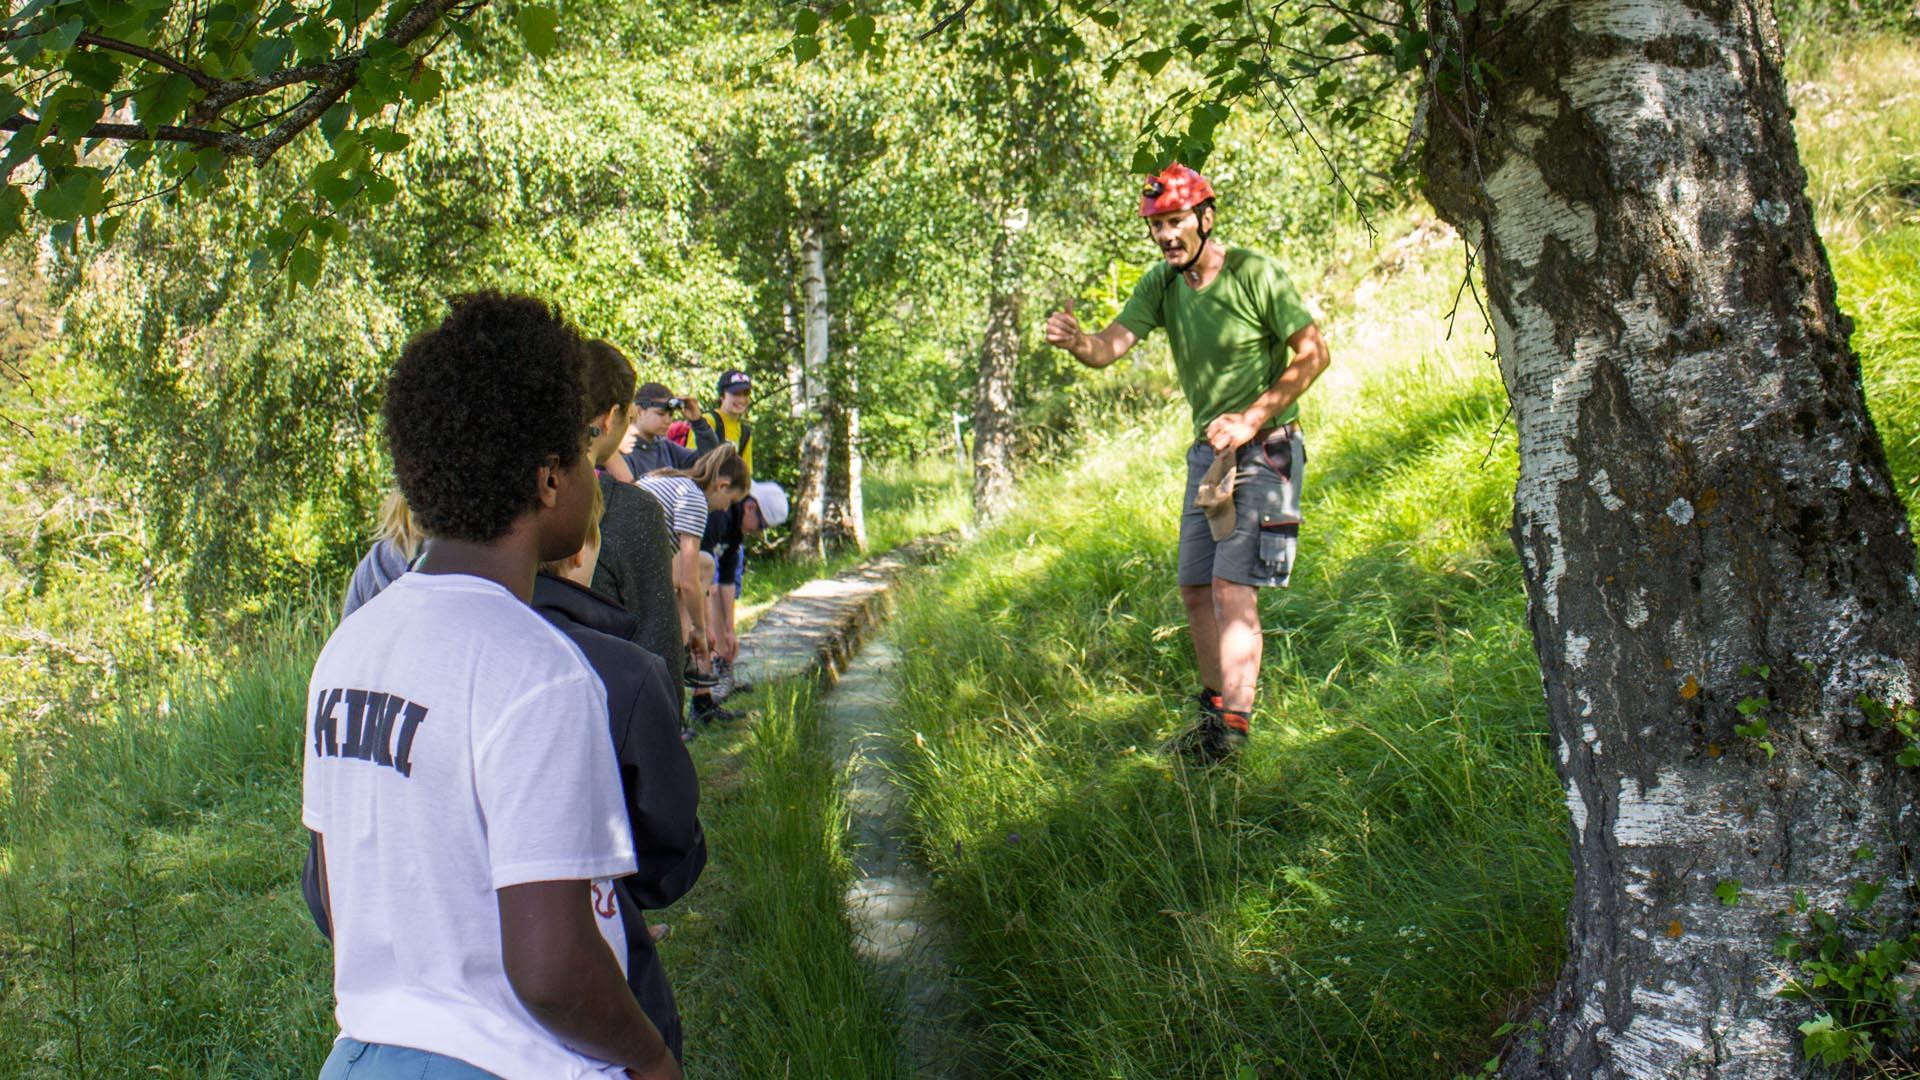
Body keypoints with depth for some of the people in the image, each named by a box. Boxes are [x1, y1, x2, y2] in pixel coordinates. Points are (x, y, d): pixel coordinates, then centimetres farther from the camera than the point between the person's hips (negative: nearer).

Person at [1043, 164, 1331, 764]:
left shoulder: (1255, 274, -14)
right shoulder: (1162, 284, 1)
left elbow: (1313, 353, -12)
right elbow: (1111, 346, -9)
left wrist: (1252, 418, -20)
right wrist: (1076, 342, -33)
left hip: (1264, 449, -7)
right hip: (1208, 450, 7)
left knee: (1232, 586, -15)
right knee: (1196, 590, 9)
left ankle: (1233, 723, -12)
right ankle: (1216, 709, 24)